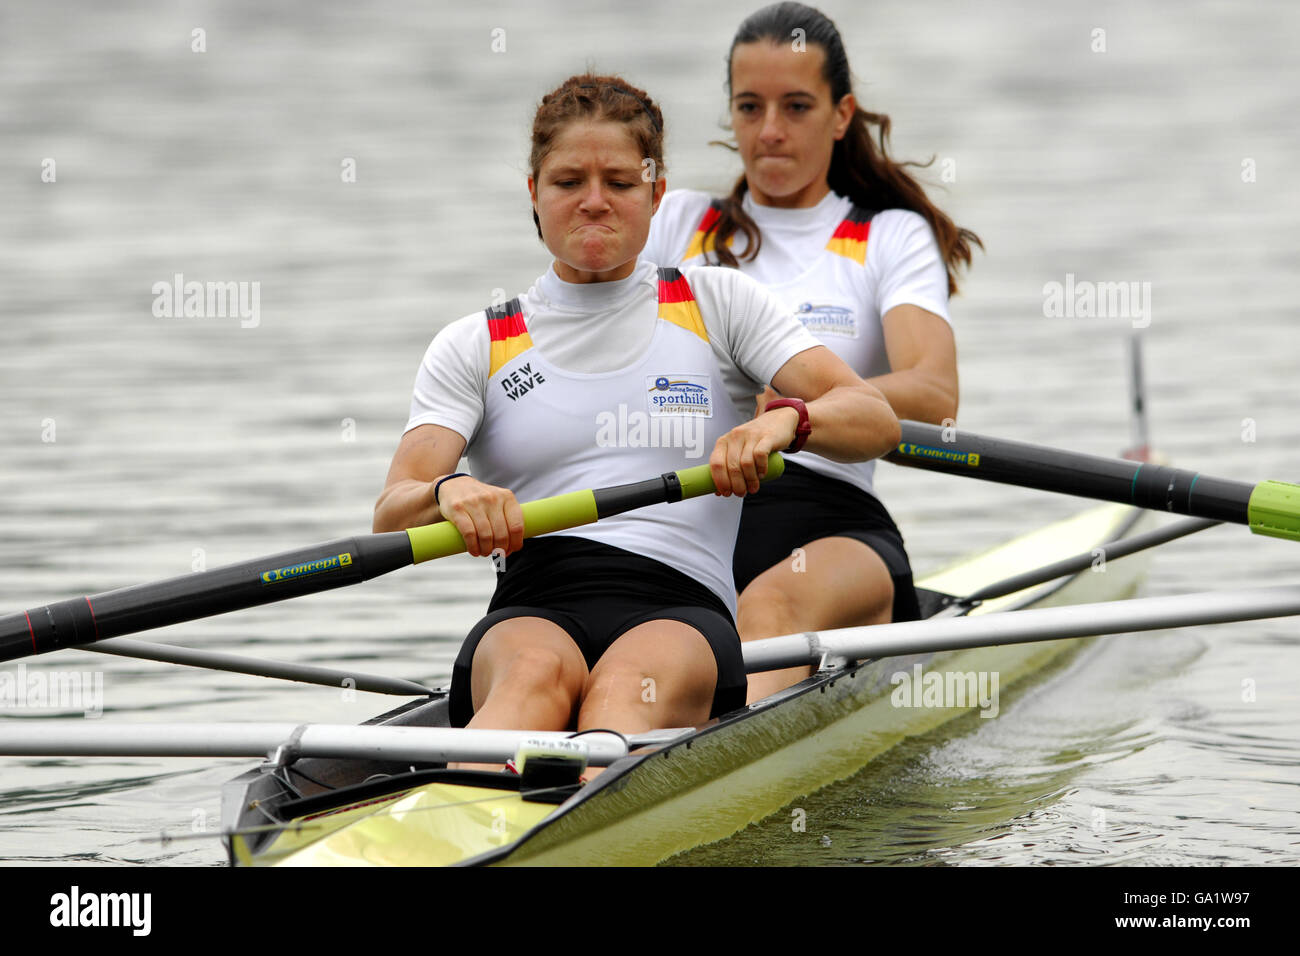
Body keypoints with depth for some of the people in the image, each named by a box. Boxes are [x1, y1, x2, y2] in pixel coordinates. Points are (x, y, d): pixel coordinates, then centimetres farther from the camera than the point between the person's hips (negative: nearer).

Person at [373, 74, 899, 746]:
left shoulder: (718, 305, 18)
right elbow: (389, 520, 3)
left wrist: (787, 420, -18)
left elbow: (876, 421, 5)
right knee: (536, 675, -36)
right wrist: (446, 492, -22)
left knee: (628, 687, -37)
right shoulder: (473, 348, 18)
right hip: (531, 618, 1)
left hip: (682, 616, -1)